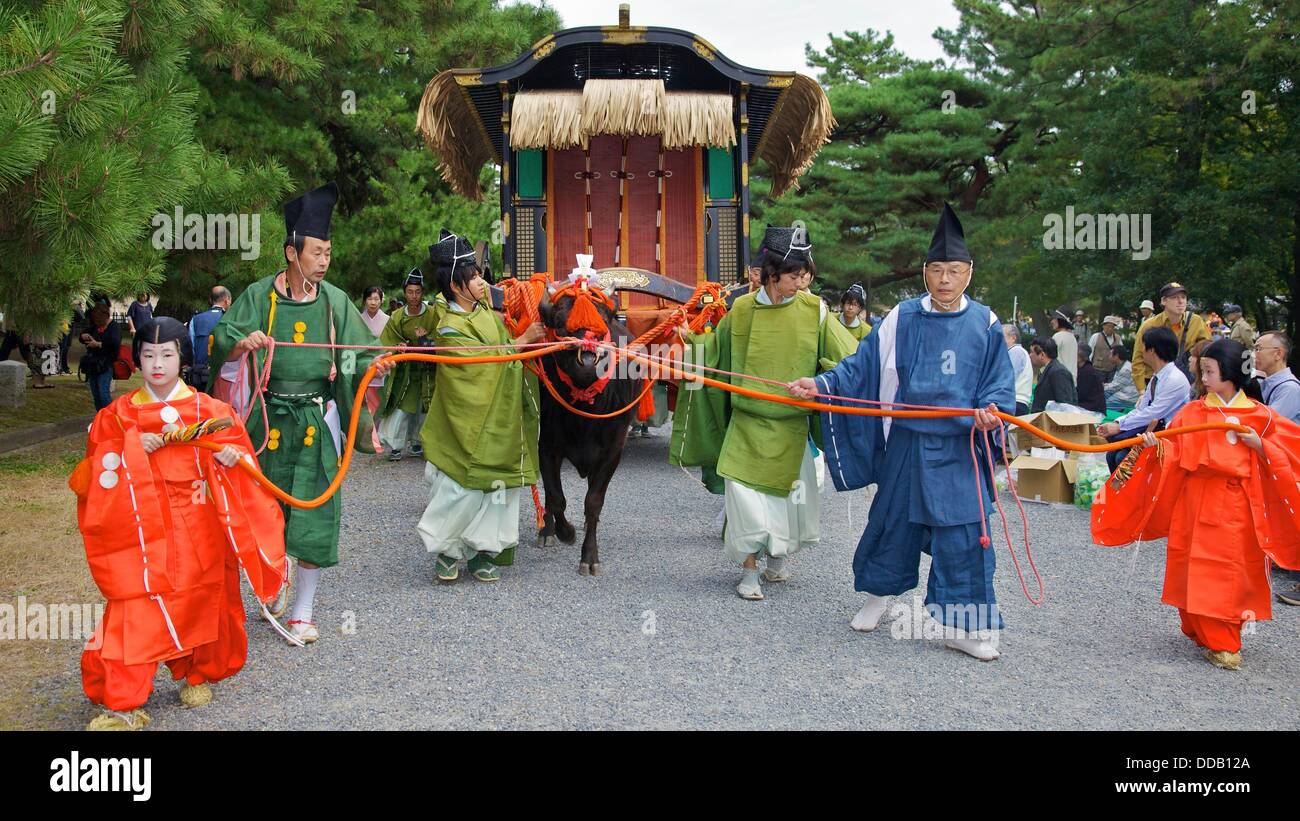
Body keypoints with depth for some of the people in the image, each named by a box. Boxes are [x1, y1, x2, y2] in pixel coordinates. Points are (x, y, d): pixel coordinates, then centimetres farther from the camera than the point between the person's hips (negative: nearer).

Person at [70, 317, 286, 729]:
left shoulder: (208, 410, 3)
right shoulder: (119, 413, 5)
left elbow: (235, 452, 6)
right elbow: (98, 470, 6)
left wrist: (229, 456, -16)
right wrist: (133, 451, -11)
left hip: (197, 532, 0)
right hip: (142, 530, 0)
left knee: (200, 602, 8)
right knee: (135, 610, -7)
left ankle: (197, 677, 32)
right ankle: (122, 705, -3)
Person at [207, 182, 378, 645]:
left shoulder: (334, 301, 2)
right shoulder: (259, 295, -2)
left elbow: (359, 353, 4)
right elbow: (220, 345, -4)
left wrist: (373, 362, -18)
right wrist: (244, 342, -25)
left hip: (318, 418, 0)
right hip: (272, 416, 0)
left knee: (314, 509, -1)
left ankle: (303, 611, 11)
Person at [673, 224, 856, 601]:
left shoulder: (813, 310, -5)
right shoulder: (742, 309, -2)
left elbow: (846, 355, -4)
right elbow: (716, 350, 15)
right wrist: (691, 339, 2)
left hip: (791, 425, 0)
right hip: (748, 424, 0)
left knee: (789, 494, 10)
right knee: (745, 496, -5)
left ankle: (777, 555, 35)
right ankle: (749, 570, 10)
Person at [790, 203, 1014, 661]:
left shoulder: (985, 325, 0)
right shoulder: (901, 319, 1)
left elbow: (999, 384, 2)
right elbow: (861, 366, 2)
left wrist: (991, 411, -19)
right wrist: (819, 386, -9)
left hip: (960, 450, -1)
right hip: (906, 444, 1)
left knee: (963, 533, -1)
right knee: (894, 521, 13)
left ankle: (964, 626, 9)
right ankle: (878, 595, 34)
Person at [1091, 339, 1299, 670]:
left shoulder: (1260, 415, 3)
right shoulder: (1193, 412, 5)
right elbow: (1172, 452, 0)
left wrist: (1260, 446, -10)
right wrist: (1156, 445, -19)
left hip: (1239, 506, 0)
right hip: (1198, 502, 1)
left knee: (1235, 572, 2)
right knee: (1200, 570, -2)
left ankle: (1223, 637, 16)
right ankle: (1218, 642, 6)